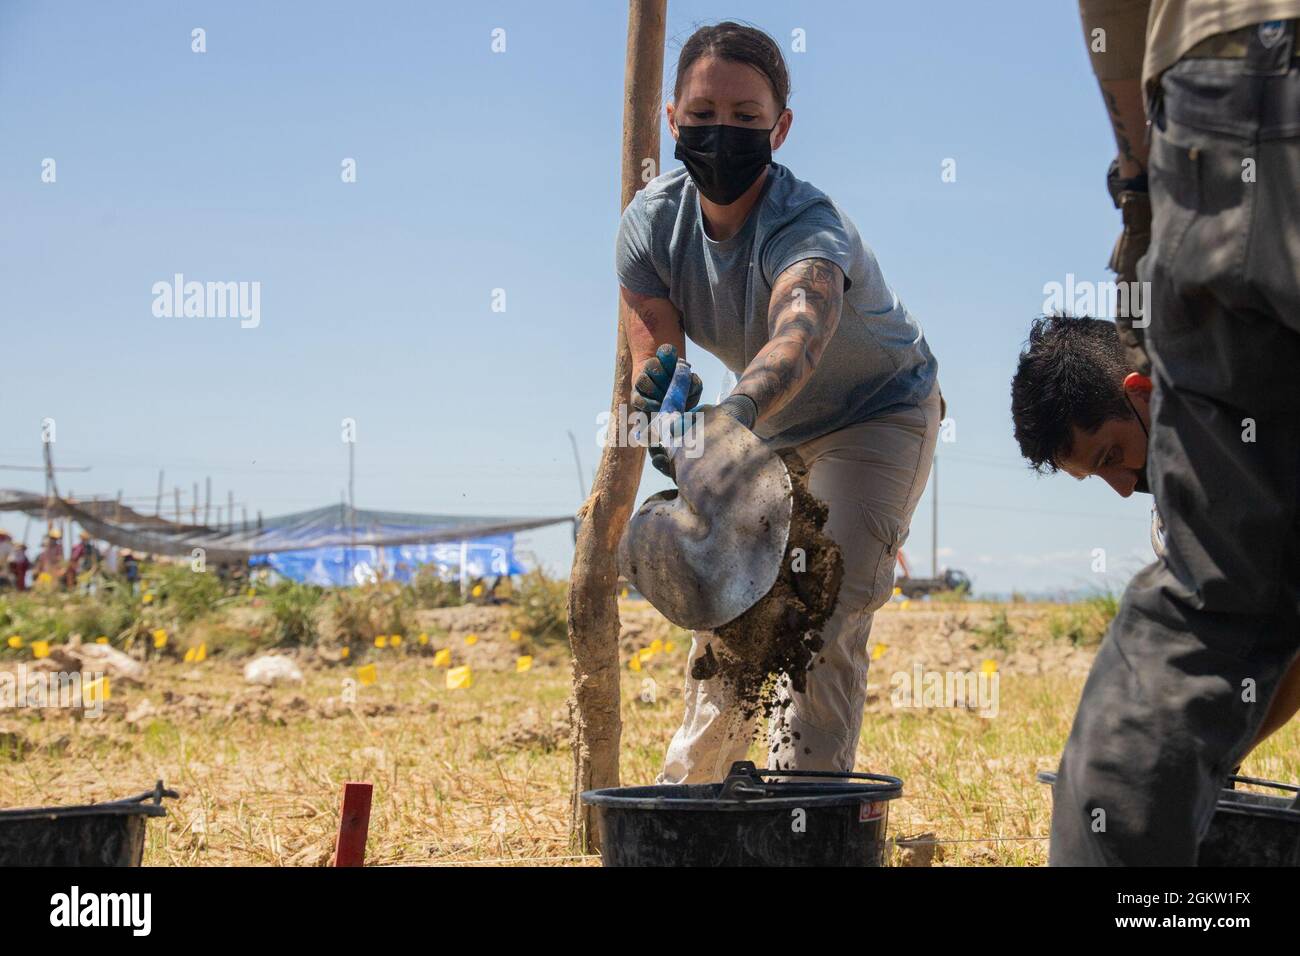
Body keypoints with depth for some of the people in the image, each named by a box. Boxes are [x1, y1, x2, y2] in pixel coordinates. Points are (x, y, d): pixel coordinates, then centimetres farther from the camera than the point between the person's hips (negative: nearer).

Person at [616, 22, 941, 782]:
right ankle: (688, 794, 31)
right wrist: (662, 390, -51)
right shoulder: (652, 222, -19)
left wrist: (735, 415, -80)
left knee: (825, 618, -19)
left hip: (880, 414, -6)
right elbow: (654, 346, -25)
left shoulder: (807, 224, -37)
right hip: (771, 428, 6)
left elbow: (801, 329, -59)